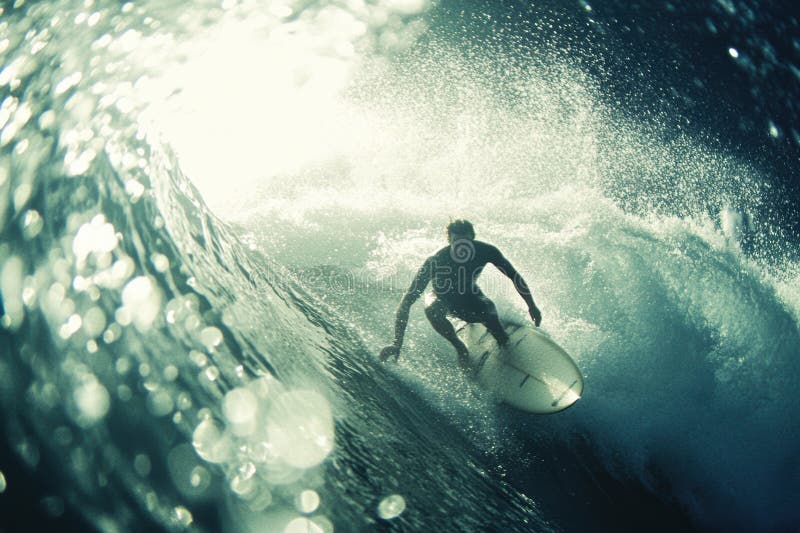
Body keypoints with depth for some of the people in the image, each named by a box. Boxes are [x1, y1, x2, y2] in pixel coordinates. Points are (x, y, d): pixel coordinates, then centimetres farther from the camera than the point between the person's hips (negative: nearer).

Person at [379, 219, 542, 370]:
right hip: (443, 299, -2)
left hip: (471, 298, 2)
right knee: (432, 310, -35)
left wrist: (532, 306, -9)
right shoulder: (435, 262, -34)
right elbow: (406, 303, -36)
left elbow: (515, 276, -9)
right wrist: (397, 344, -42)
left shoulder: (485, 251, -26)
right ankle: (459, 347, -8)